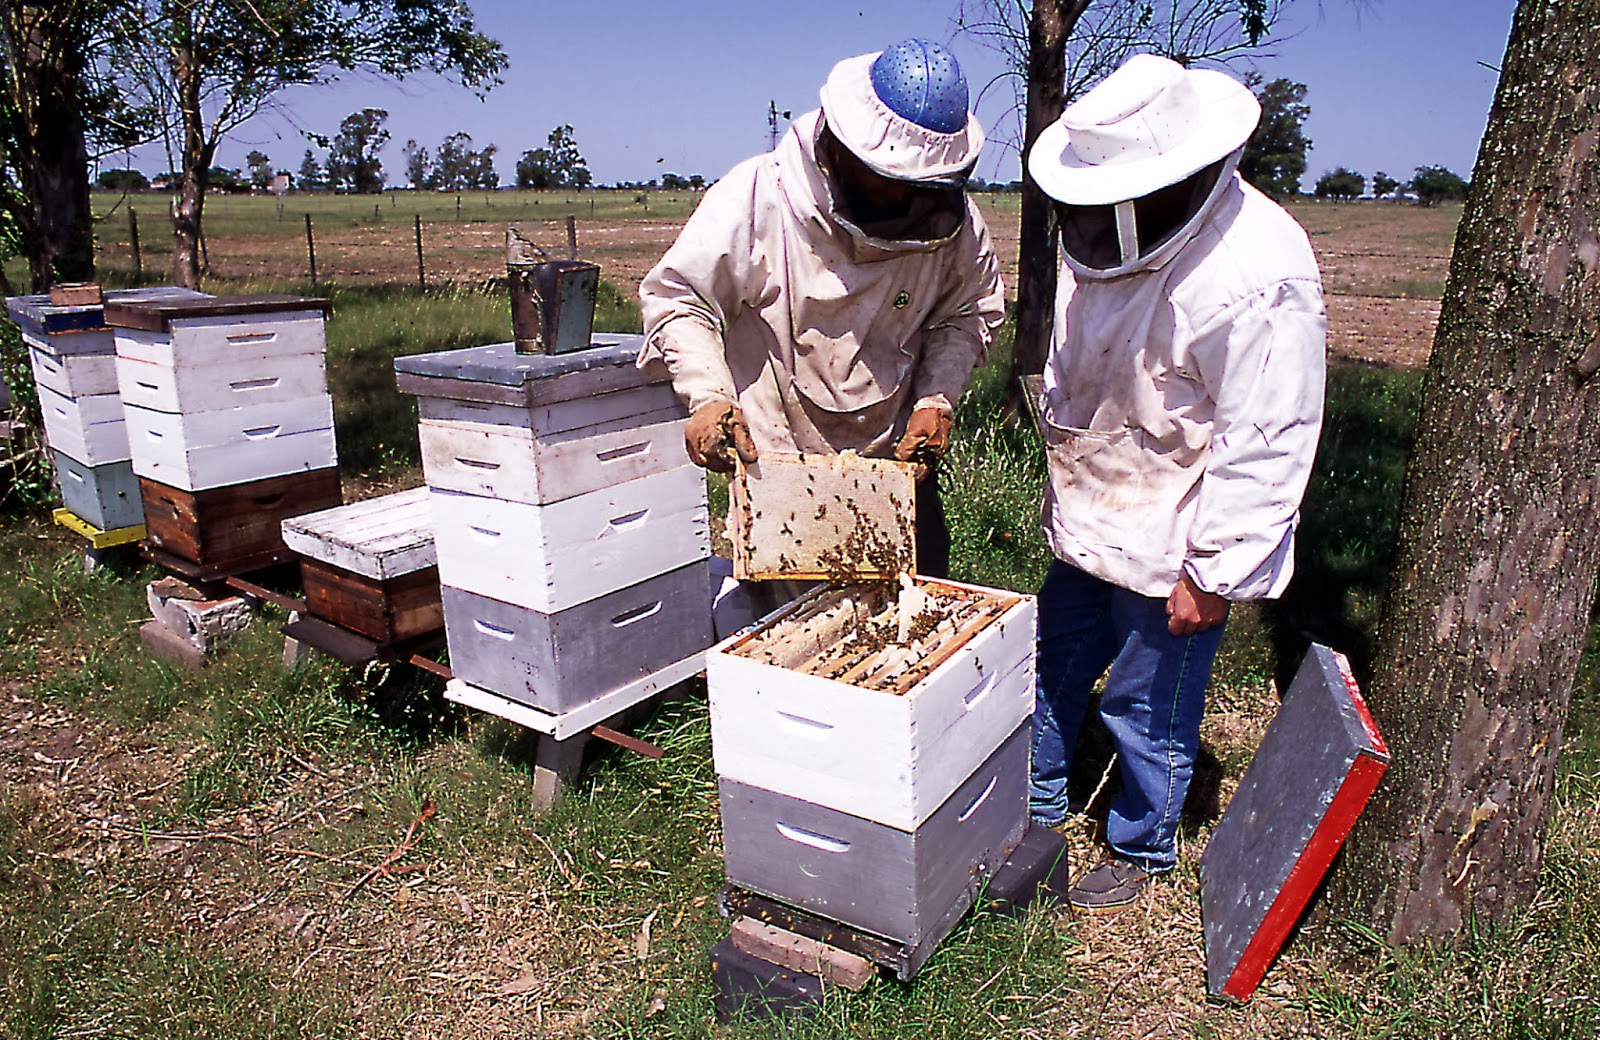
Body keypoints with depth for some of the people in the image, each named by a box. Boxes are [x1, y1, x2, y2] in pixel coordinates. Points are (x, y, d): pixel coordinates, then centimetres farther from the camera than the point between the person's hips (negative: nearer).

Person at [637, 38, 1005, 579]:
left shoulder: (950, 216, -6)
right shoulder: (757, 197, -16)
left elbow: (971, 311, 8)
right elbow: (675, 295, -9)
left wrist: (936, 399, -7)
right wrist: (707, 395, -23)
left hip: (896, 461, 3)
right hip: (774, 460, -3)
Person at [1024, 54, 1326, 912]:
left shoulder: (1257, 277, -27)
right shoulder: (1110, 236, 0)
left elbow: (1265, 448, -24)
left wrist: (1212, 574, -20)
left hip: (1170, 550, -8)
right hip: (1089, 524, 8)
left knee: (1149, 708, 10)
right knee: (1052, 671, 20)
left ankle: (1141, 851, 36)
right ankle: (1035, 811, 43)